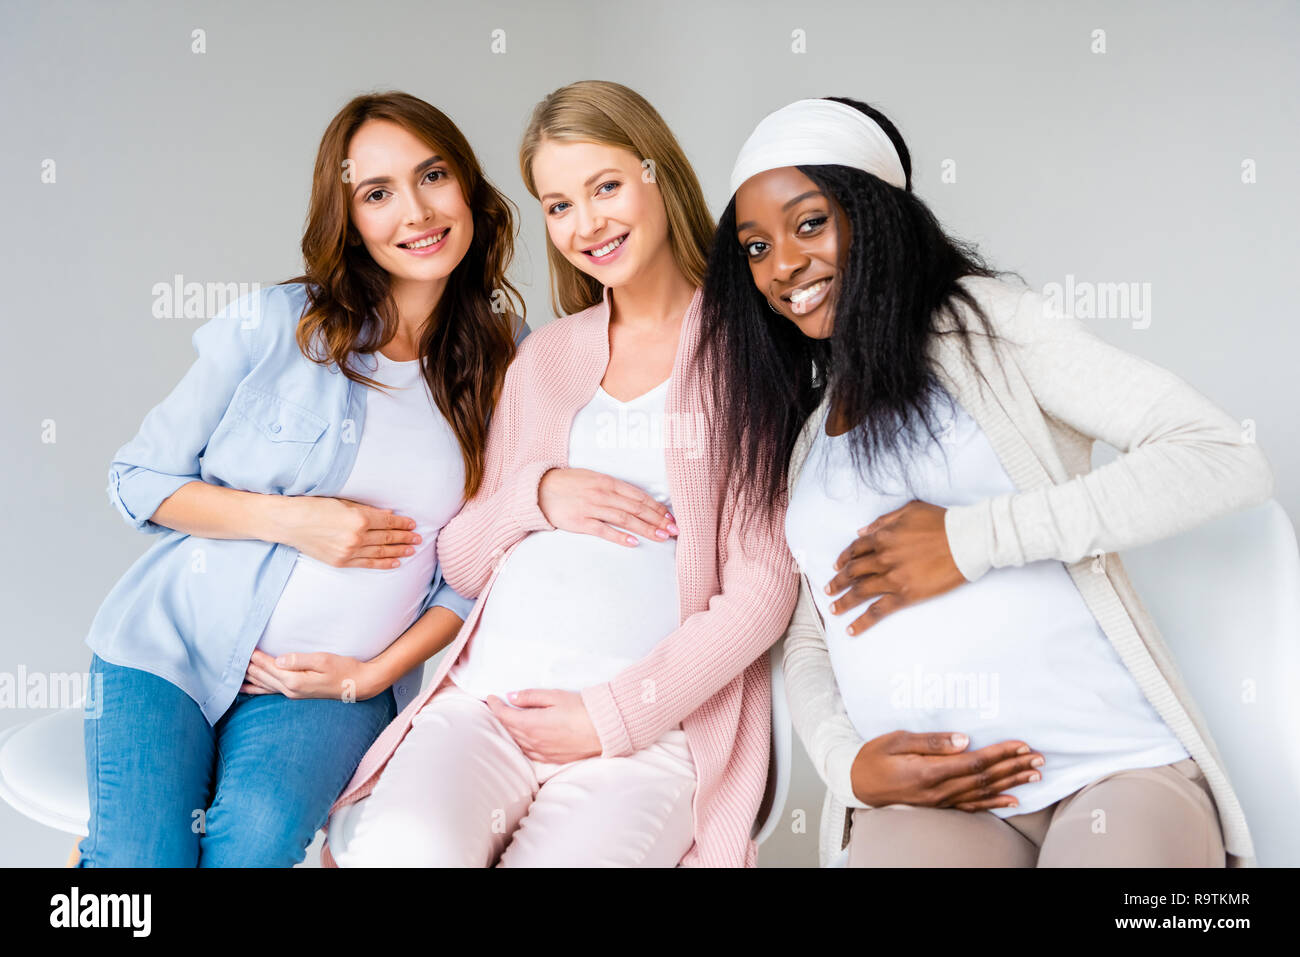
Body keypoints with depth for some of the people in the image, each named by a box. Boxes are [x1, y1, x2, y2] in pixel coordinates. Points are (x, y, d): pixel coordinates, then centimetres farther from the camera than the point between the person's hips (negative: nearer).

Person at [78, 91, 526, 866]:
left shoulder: (509, 369, 2)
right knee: (141, 856, -22)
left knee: (259, 839, -27)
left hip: (334, 680, 1)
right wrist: (289, 520, -13)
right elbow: (139, 480, 2)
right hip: (175, 638, -1)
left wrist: (376, 672, -5)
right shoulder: (275, 324, -3)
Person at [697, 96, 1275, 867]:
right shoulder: (796, 432, 20)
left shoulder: (985, 324, 3)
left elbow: (1227, 462, -7)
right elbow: (808, 637, 19)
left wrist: (973, 538, -12)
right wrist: (844, 761, -2)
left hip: (1117, 766, -2)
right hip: (919, 792, 3)